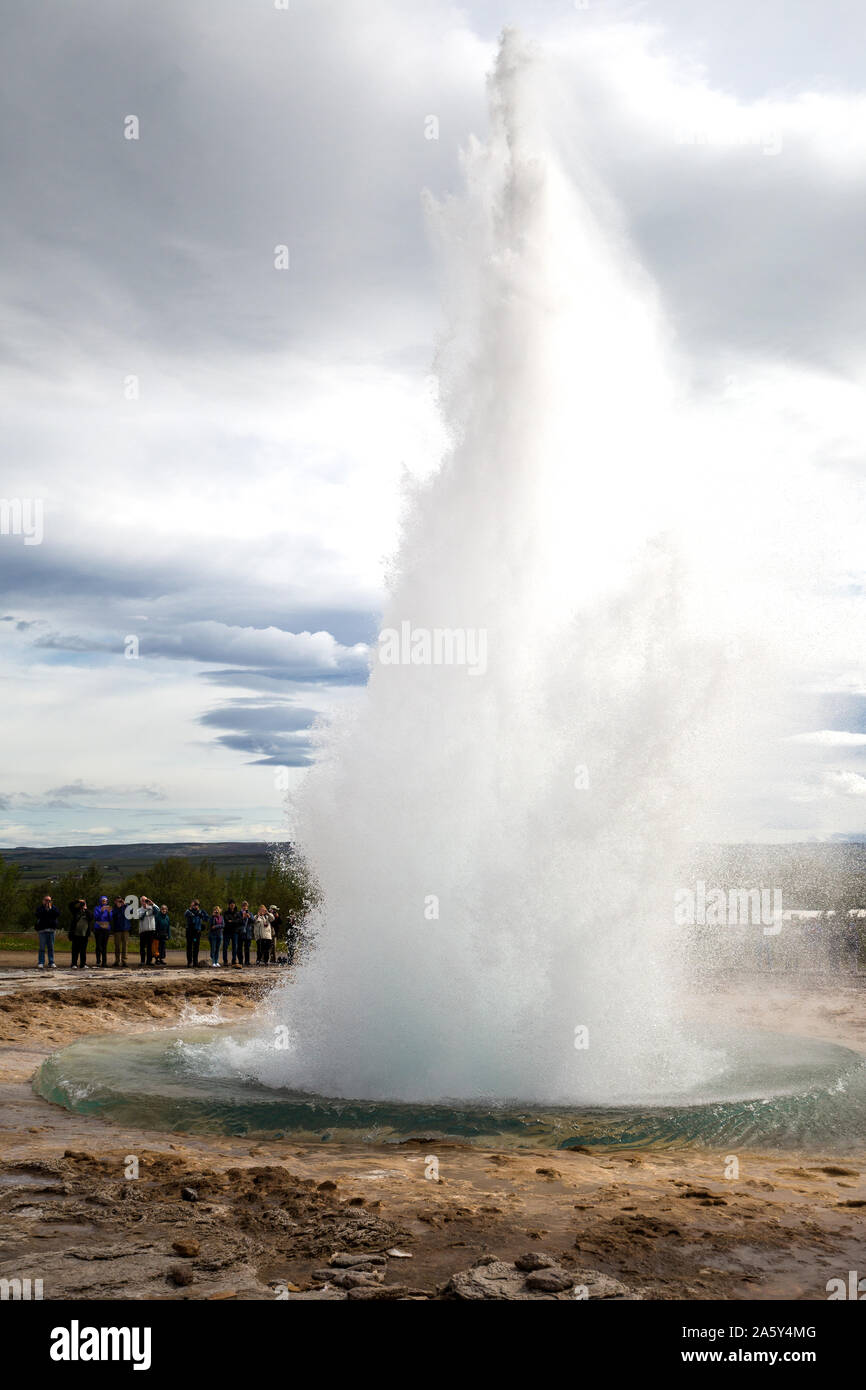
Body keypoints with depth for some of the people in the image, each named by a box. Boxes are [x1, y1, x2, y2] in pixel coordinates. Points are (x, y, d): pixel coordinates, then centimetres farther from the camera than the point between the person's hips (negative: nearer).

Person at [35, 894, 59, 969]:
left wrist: (51, 908, -6)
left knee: (51, 947, 7)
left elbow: (58, 913, -4)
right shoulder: (40, 908, 5)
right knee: (42, 948, -4)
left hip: (51, 929, 3)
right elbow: (38, 915, -14)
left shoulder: (53, 907, 13)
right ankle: (41, 963, -2)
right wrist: (45, 909, -10)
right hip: (42, 929, -3)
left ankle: (51, 963, 11)